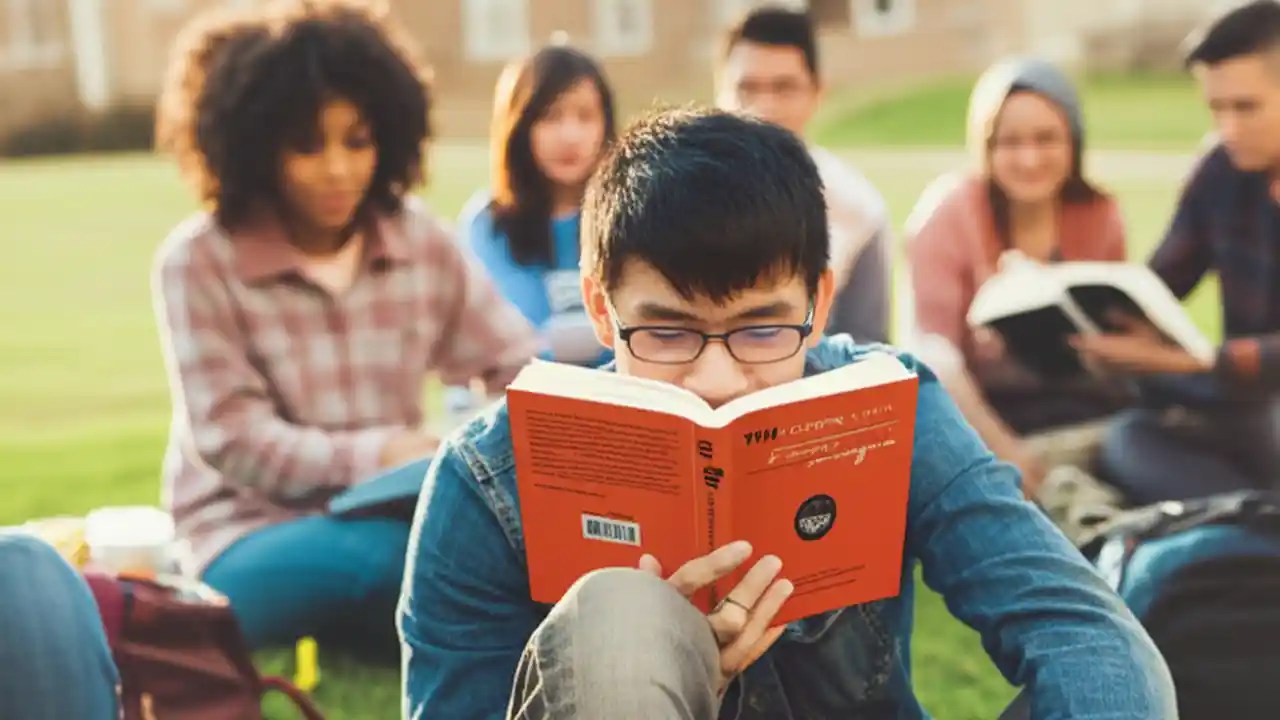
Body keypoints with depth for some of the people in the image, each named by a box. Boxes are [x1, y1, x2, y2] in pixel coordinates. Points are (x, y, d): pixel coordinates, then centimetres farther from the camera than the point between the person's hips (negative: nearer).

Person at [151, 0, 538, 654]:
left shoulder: (419, 238, 1)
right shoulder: (197, 260, -11)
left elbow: (520, 363, 4)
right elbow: (233, 440, -14)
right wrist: (376, 456, -26)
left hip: (390, 518, 4)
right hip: (249, 544, -4)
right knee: (386, 553, -36)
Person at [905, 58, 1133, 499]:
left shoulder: (1100, 216, 3)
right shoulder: (948, 211, -7)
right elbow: (935, 348, -15)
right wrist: (1004, 450, -27)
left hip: (1080, 410, 4)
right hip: (979, 410, -4)